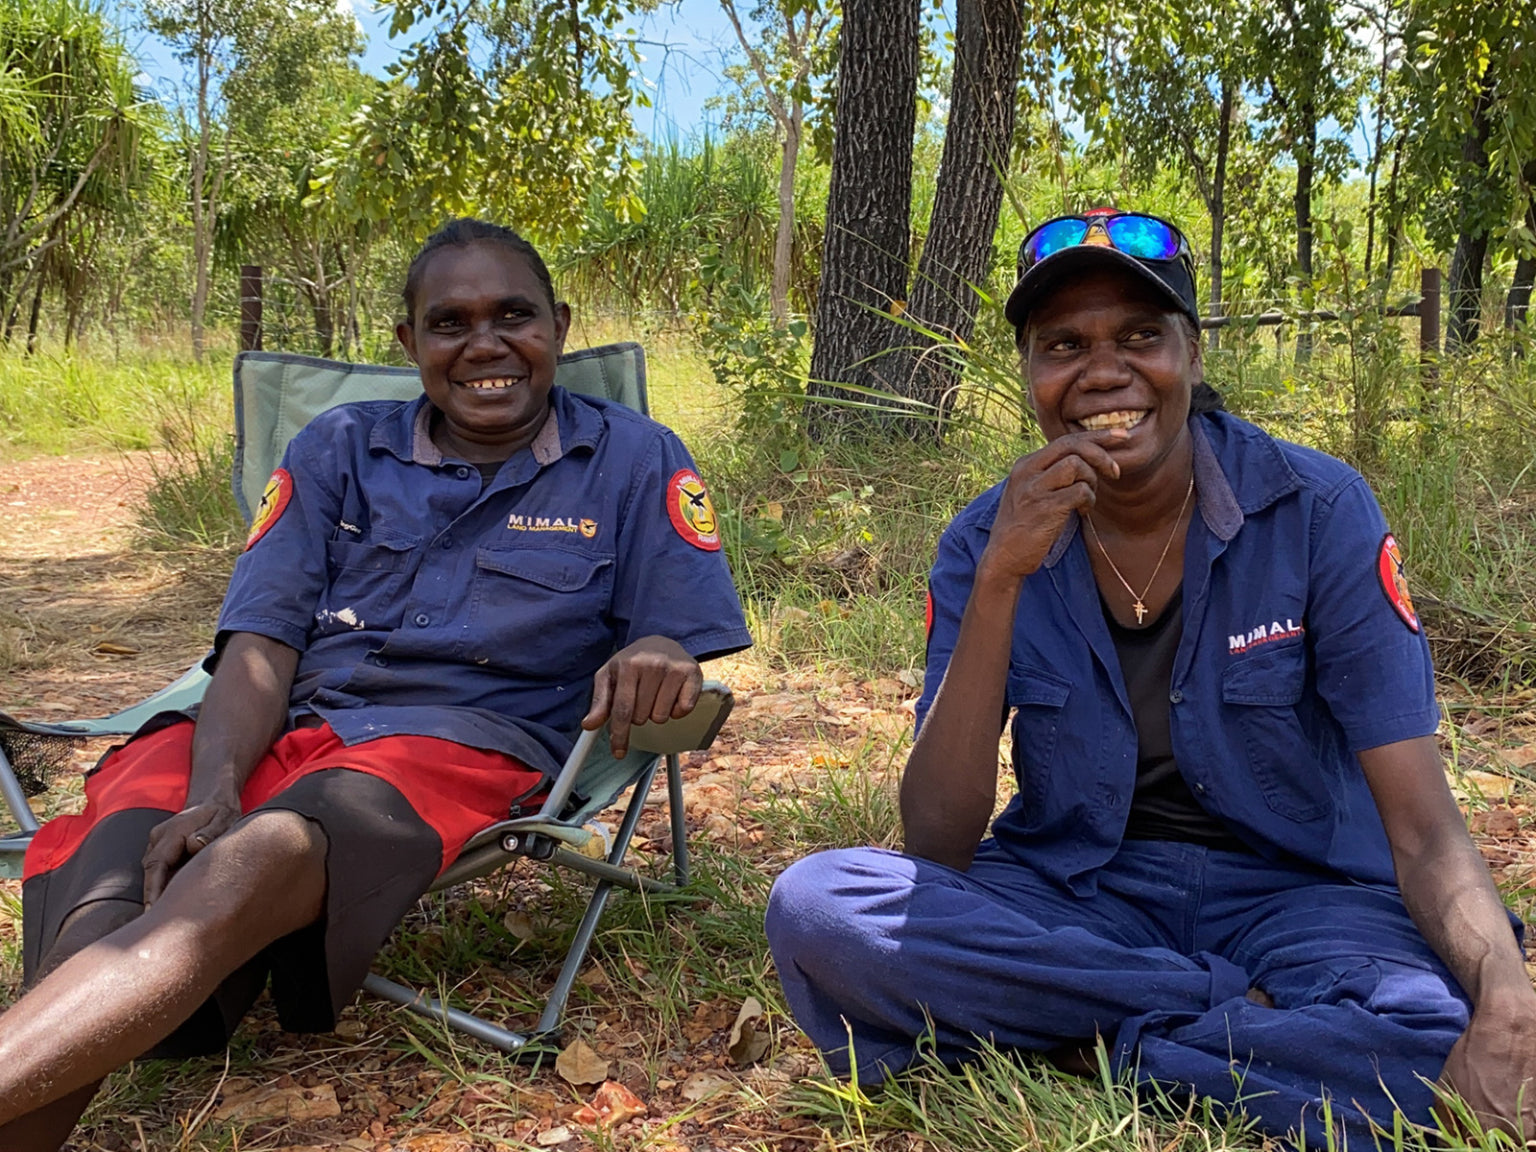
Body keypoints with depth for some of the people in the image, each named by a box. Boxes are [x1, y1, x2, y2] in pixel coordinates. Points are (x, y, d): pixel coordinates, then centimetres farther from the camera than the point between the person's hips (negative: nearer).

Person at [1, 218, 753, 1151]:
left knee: (257, 863, -36)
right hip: (277, 729, 3)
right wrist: (213, 791, -15)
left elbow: (678, 646, 5)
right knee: (111, 883, -31)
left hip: (464, 741, -3)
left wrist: (659, 656, -22)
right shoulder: (339, 451, 15)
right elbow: (261, 644, 6)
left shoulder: (633, 461, 11)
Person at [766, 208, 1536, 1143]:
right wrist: (999, 581, -24)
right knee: (813, 904, -25)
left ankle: (1084, 1039, -15)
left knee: (1454, 1041, -34)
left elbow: (1423, 827, -12)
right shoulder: (989, 545, -5)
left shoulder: (1317, 512, -9)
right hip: (1070, 895, 2)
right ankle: (1247, 1013, -17)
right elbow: (938, 844, -14)